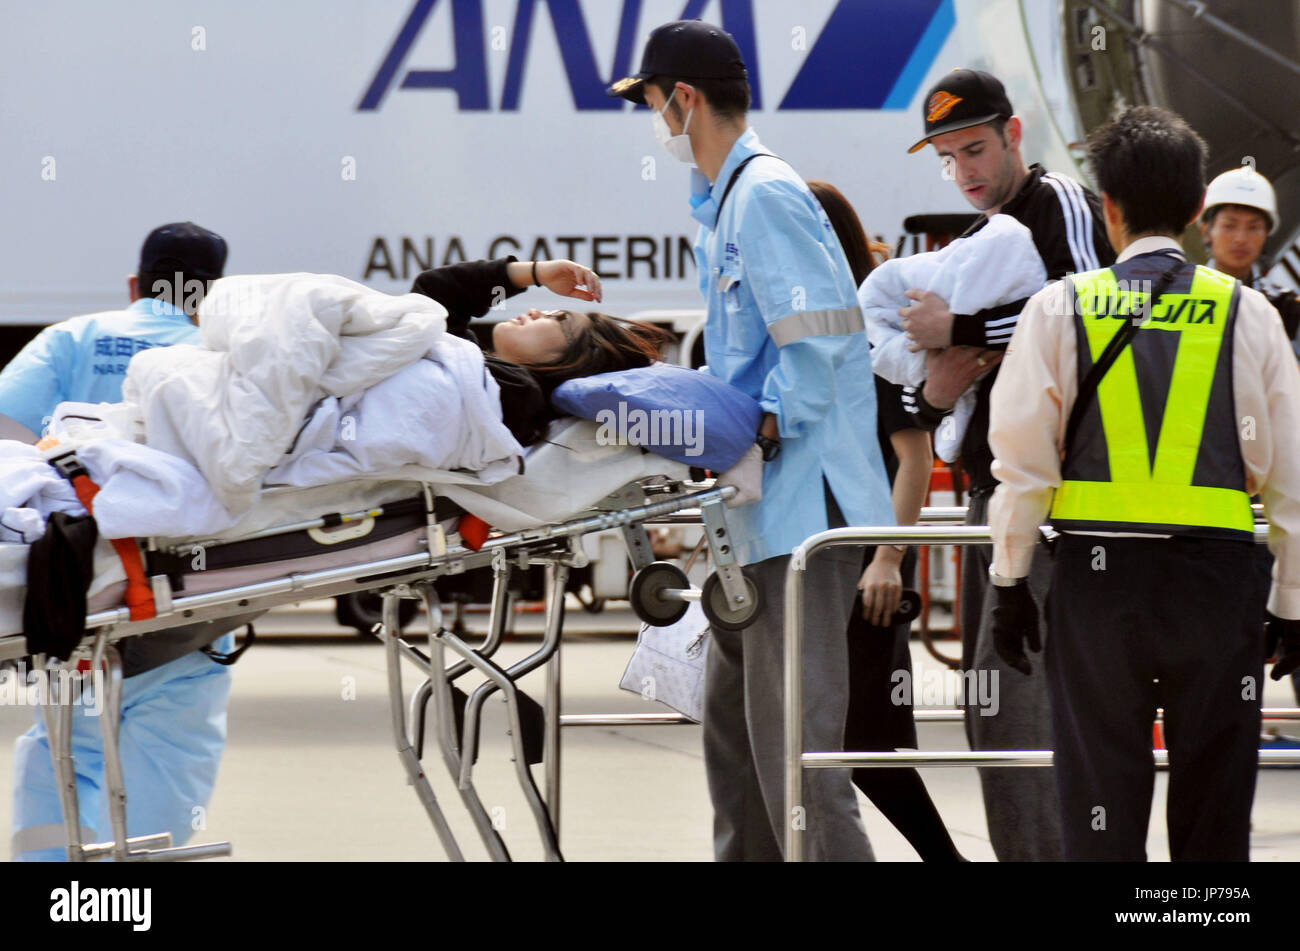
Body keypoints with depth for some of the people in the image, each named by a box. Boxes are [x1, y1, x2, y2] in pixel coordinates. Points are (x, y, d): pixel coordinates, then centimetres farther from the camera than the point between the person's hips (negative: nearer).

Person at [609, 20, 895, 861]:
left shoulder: (767, 196, -13)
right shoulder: (721, 200, 19)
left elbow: (816, 341, -19)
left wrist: (759, 443, -17)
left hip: (803, 502, -11)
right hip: (763, 508, 11)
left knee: (795, 735, -13)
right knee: (733, 722, 17)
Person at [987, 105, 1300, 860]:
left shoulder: (1061, 309, 1)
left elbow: (1022, 459, 0)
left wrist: (1011, 579, 9)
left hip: (1097, 571, 0)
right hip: (1216, 573, 0)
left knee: (1103, 800, 4)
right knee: (1214, 805, 6)